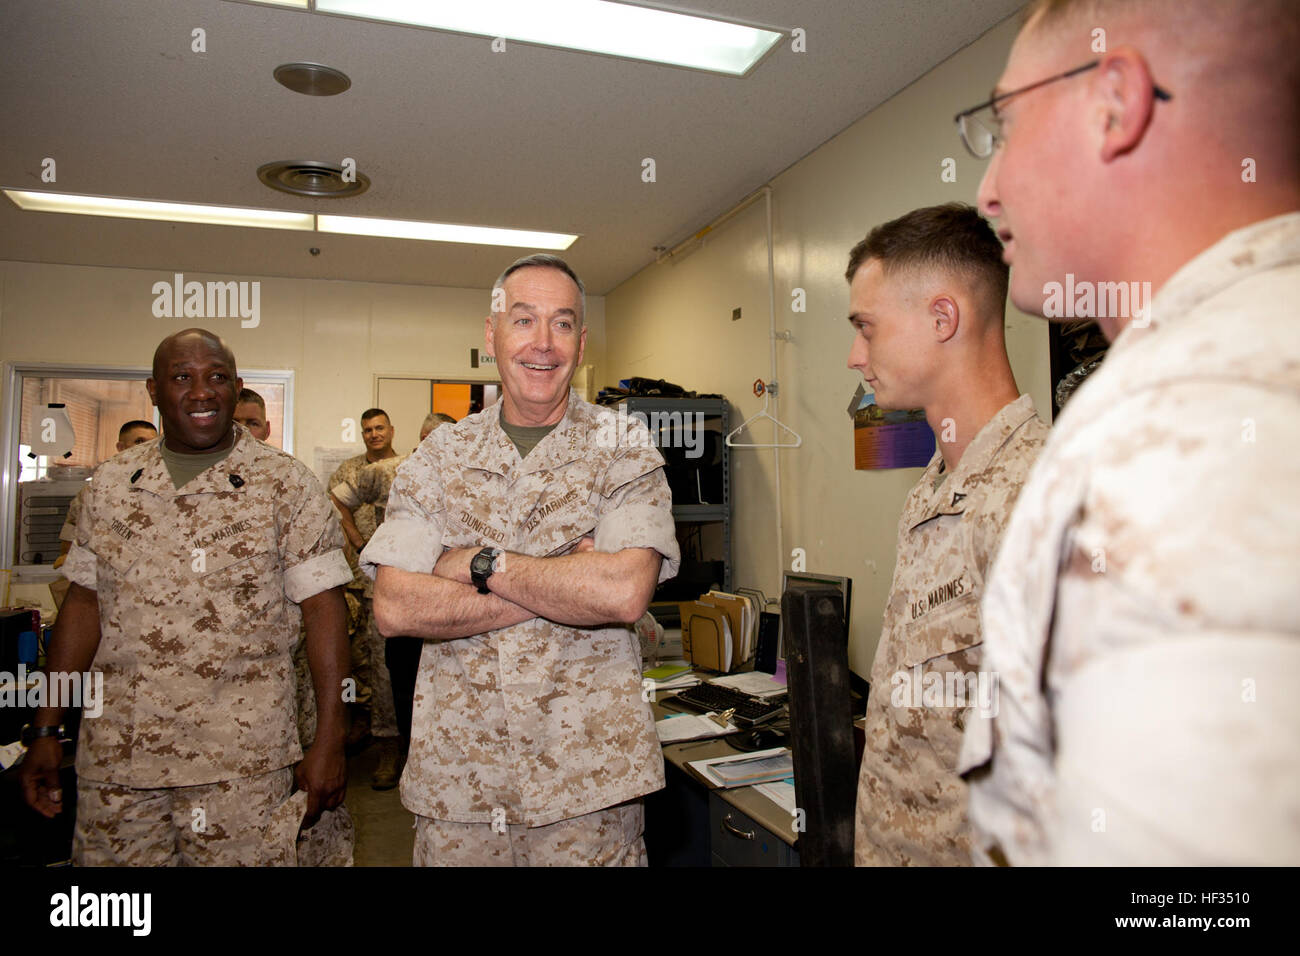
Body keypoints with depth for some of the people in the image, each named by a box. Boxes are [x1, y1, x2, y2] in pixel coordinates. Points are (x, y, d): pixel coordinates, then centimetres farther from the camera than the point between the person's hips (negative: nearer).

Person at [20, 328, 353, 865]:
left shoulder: (285, 485, -5)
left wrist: (330, 740, -11)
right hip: (113, 757, 4)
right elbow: (84, 604, 11)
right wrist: (45, 730, 8)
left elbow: (322, 609, -8)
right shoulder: (111, 482, 7)